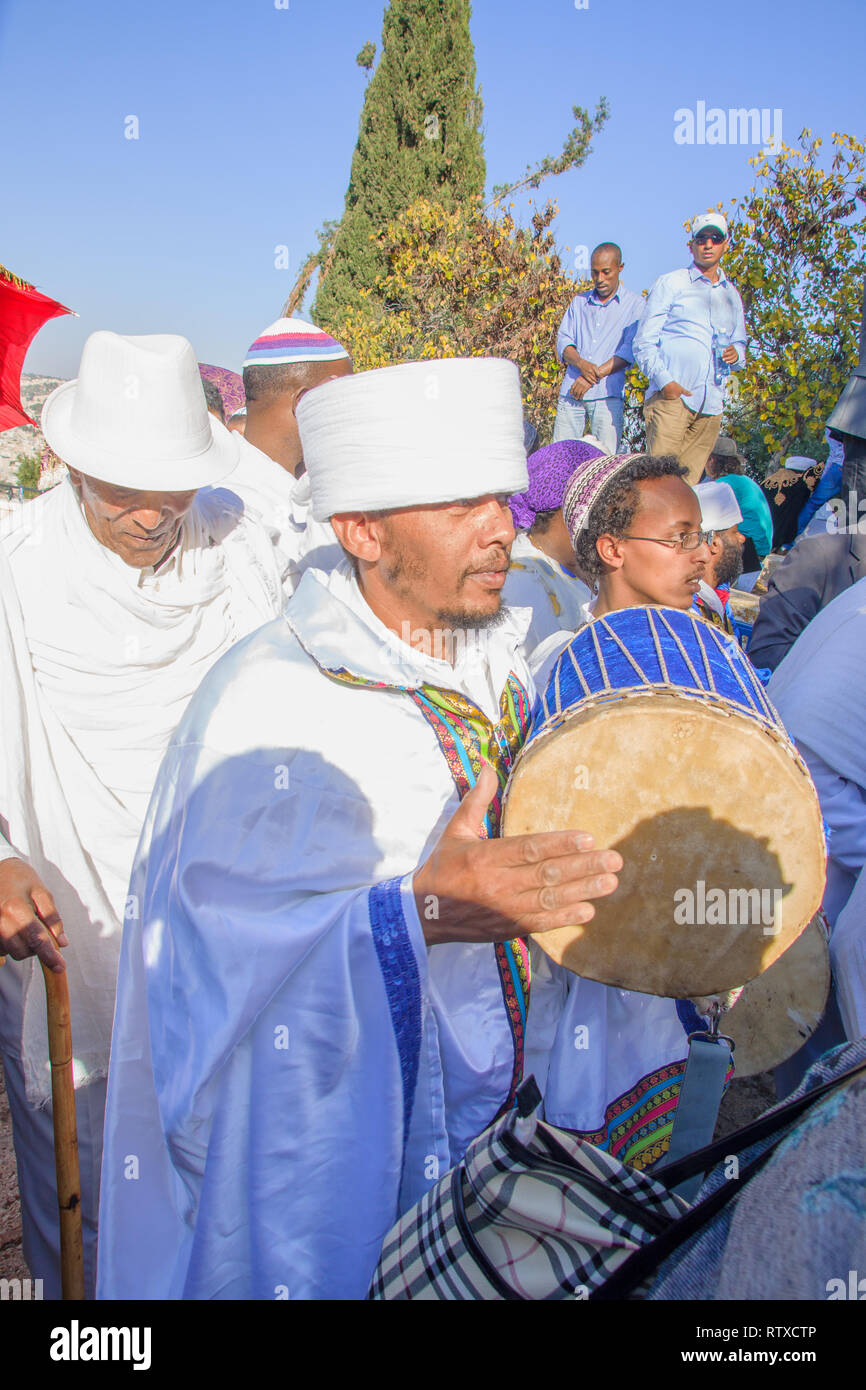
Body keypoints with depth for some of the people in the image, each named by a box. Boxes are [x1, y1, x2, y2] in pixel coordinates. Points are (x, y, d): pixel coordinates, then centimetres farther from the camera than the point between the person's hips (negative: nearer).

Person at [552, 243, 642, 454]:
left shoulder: (634, 304, 9)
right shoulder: (579, 301, 21)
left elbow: (630, 349, -3)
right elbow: (563, 340, 12)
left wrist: (596, 374, -12)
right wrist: (580, 363, -10)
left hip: (607, 394, -3)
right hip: (571, 390, 3)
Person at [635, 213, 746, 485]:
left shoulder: (732, 296, 23)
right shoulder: (670, 284, 8)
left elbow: (740, 342, 32)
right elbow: (643, 343, 2)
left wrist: (736, 353, 5)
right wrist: (664, 381, -13)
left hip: (712, 405, 5)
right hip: (671, 396, -5)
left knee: (688, 484, 1)